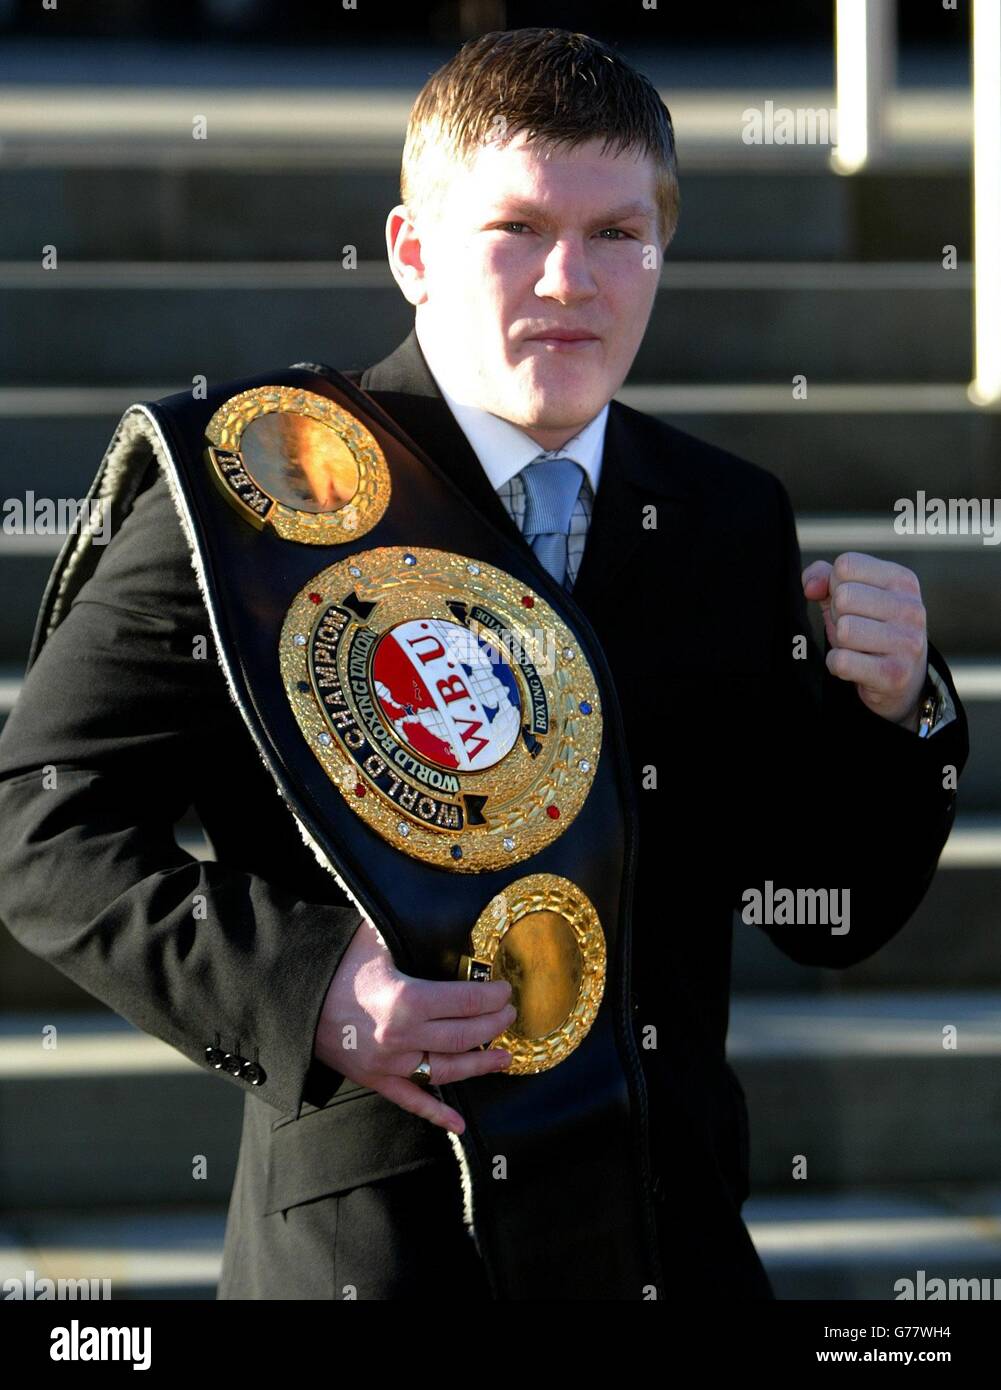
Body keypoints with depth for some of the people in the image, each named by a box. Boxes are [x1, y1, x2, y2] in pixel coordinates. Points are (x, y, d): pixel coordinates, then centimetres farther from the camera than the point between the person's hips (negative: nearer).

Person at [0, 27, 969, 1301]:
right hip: (369, 1238, -4)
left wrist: (889, 716, -5)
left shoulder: (735, 522, 8)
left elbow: (829, 920, 13)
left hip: (677, 1240, 4)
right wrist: (295, 991, -21)